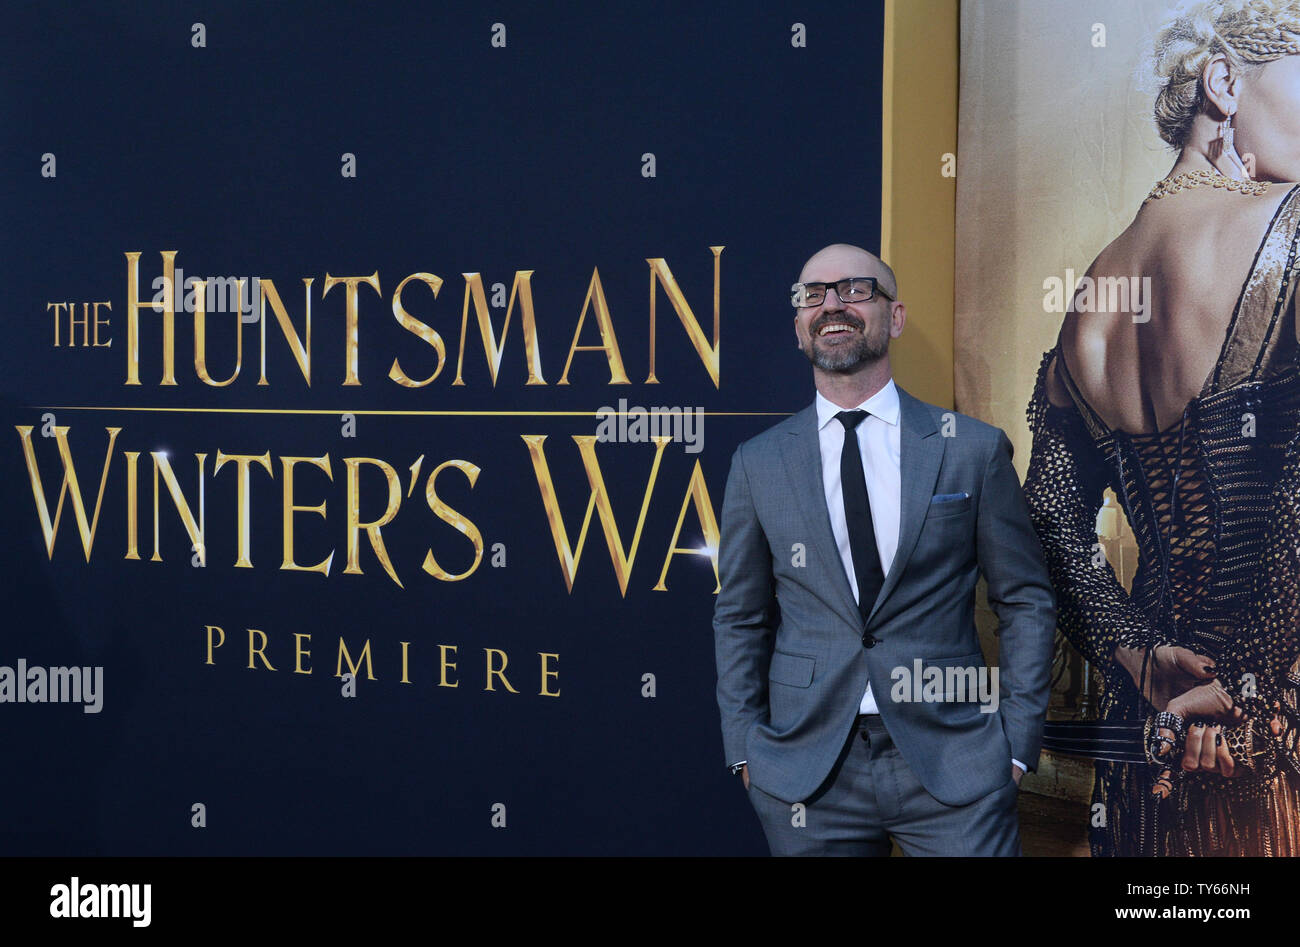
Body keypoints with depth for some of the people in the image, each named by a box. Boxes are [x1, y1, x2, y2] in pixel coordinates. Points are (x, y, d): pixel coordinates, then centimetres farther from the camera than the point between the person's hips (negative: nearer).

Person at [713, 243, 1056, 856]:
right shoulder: (757, 464, 6)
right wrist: (746, 750, 3)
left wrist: (1016, 742, -1)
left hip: (953, 766, -1)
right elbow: (739, 618, 11)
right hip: (807, 775, 1)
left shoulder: (974, 450, 2)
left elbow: (1025, 602, 5)